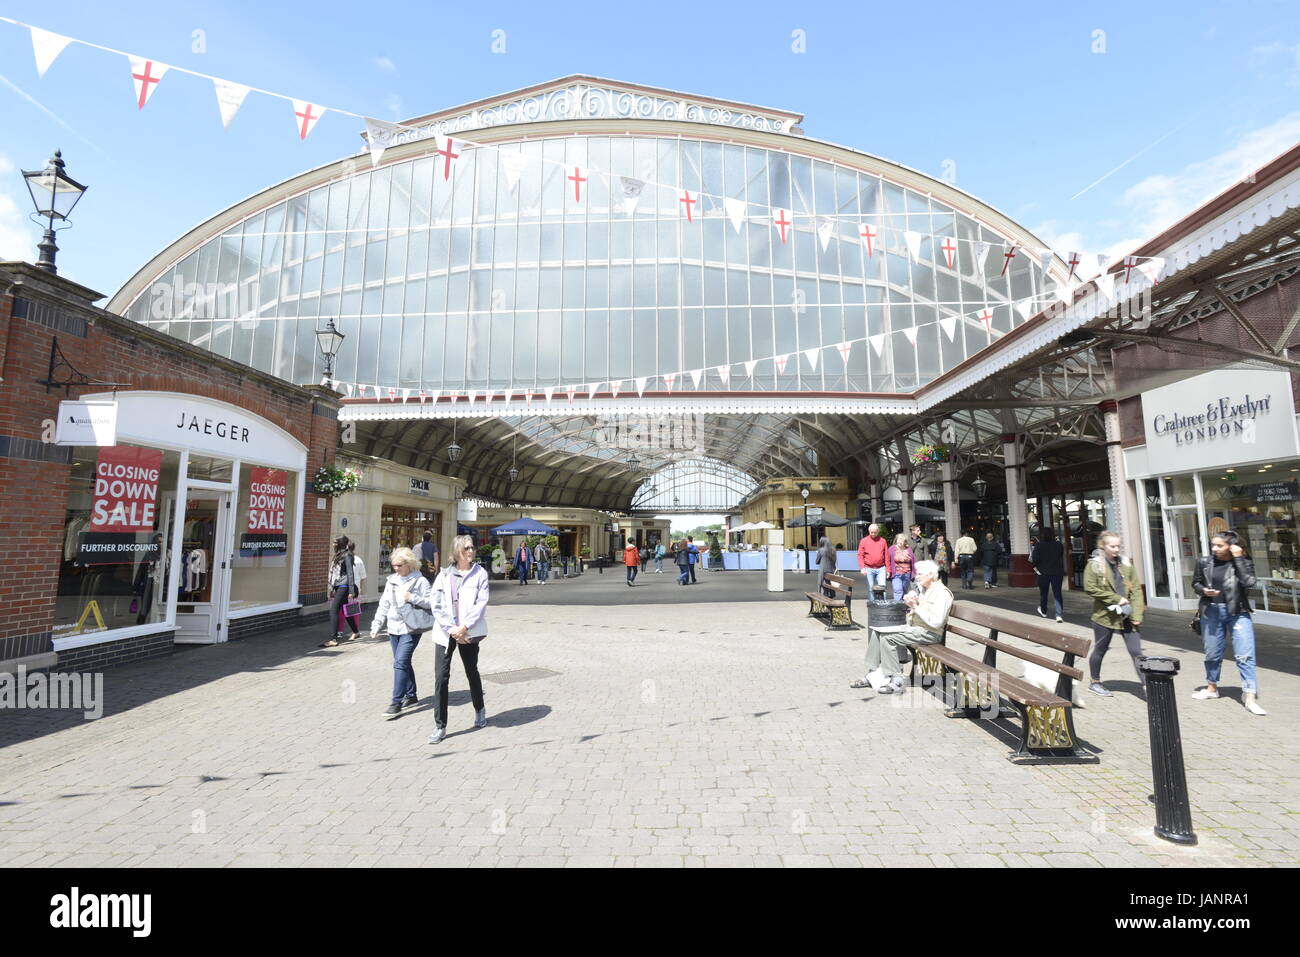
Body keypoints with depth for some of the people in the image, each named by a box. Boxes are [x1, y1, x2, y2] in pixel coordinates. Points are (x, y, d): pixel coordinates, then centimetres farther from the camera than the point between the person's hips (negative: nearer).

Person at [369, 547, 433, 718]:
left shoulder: (420, 581, -7)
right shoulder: (391, 580, 10)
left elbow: (431, 602, -9)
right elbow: (384, 604, 14)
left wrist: (412, 598, -19)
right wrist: (376, 624, 8)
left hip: (411, 629, -6)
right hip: (394, 628, 6)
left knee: (400, 663, -12)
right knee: (403, 663, 13)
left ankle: (397, 702, -6)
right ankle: (411, 696, 27)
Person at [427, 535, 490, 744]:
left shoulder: (479, 573, -2)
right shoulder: (444, 574, 1)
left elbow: (481, 603, -9)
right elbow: (437, 605, -4)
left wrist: (463, 628, -15)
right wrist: (452, 630, -12)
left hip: (469, 632, 0)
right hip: (445, 633, 1)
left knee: (472, 672, 15)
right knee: (441, 677, -2)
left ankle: (480, 710, 39)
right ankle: (440, 726, 9)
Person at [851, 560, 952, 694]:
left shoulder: (942, 593, -14)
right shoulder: (921, 588, 14)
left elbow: (936, 622, -24)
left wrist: (916, 607, -22)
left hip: (929, 633, -9)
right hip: (913, 627, 9)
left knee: (887, 637, -24)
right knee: (876, 632, -3)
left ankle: (896, 681, -17)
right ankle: (872, 674, 0)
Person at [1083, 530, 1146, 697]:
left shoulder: (1126, 564, 6)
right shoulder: (1094, 565, -6)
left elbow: (1136, 590, 3)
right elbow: (1090, 588, -14)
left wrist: (1137, 615, -5)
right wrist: (1117, 599, -14)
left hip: (1127, 616, 3)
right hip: (1105, 615, -3)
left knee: (1136, 651, -2)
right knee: (1100, 650, 11)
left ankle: (1145, 685, 4)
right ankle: (1095, 683, 26)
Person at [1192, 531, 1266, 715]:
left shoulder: (1244, 563, -3)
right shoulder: (1204, 562, 2)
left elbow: (1248, 582, -21)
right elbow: (1195, 583, 11)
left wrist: (1238, 558, -18)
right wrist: (1204, 590, -10)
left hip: (1238, 613, -2)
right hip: (1212, 612, 2)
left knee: (1245, 655, -8)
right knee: (1212, 653, 13)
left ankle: (1250, 697, -3)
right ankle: (1212, 687, 30)